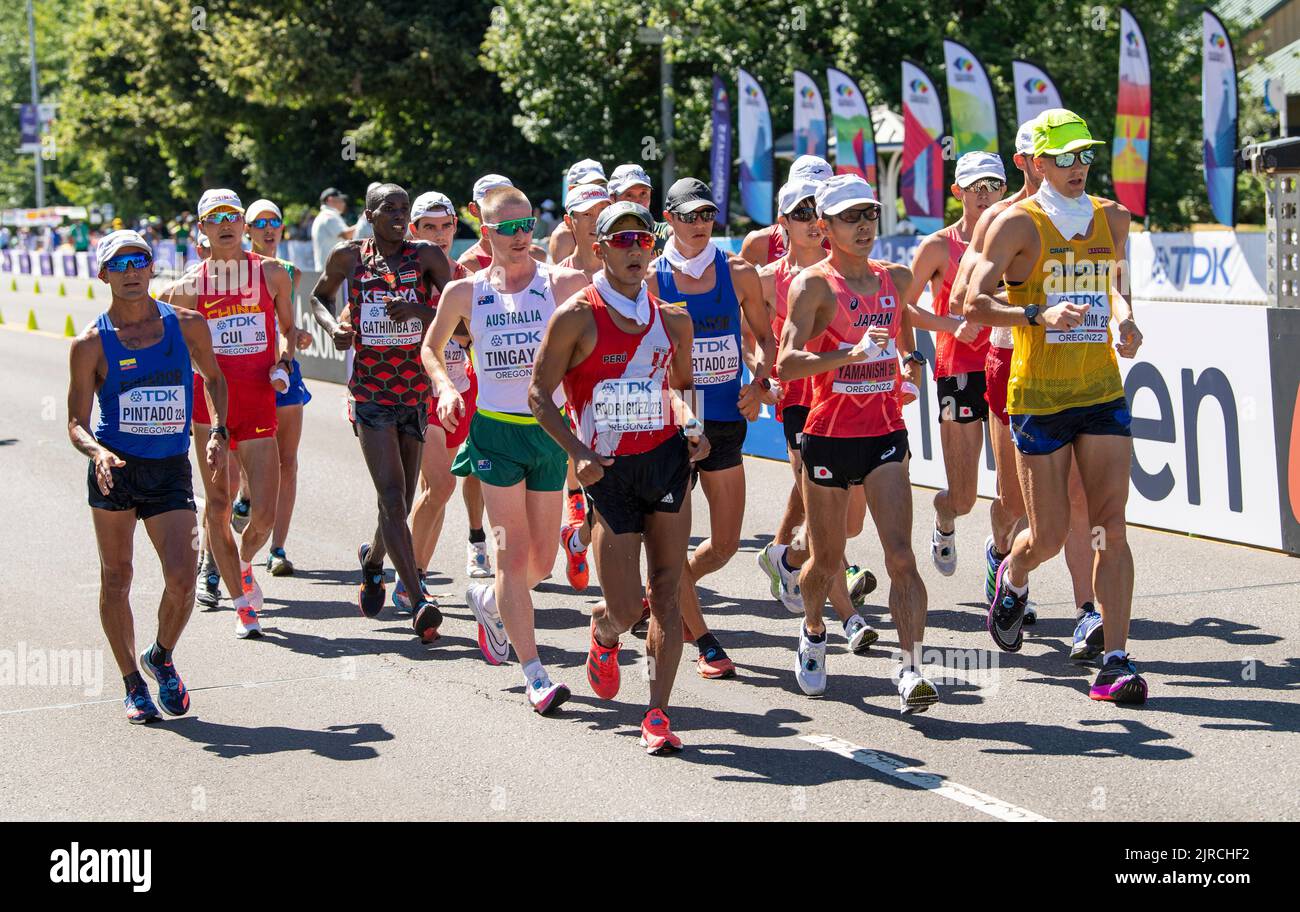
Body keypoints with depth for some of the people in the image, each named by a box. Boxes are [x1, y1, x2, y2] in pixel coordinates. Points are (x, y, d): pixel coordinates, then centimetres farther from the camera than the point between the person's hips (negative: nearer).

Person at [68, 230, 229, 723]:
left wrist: (217, 432, 6)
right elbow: (77, 422, -2)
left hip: (171, 470, 1)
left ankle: (162, 657, 17)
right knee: (116, 577, 4)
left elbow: (213, 377, 20)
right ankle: (133, 684, 20)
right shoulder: (91, 343, -3)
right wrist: (96, 453, -23)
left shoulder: (187, 326, 3)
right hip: (115, 470, -1)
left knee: (182, 577, -12)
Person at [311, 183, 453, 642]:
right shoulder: (348, 256, 2)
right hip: (370, 393, -1)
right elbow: (319, 296, 20)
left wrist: (418, 310, -25)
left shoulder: (427, 256, -2)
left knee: (401, 499, 12)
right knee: (392, 497, -14)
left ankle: (372, 558, 45)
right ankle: (419, 603, -18)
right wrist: (332, 325, 0)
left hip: (417, 392, 1)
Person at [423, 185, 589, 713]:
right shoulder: (465, 292, 3)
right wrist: (445, 386, 0)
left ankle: (489, 601, 41)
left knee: (542, 560, 9)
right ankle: (534, 674, -6)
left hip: (549, 428, 1)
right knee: (513, 552, -10)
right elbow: (431, 347, 16)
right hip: (495, 430, -1)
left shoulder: (559, 284, -1)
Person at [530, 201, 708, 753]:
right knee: (625, 610, -1)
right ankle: (603, 634, 37)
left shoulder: (671, 320, 8)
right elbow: (540, 395, -4)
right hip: (610, 472, -3)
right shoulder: (576, 317, -6)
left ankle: (658, 714, 3)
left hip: (667, 459, 3)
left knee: (666, 595, -3)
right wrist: (578, 453, -15)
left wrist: (692, 428, 2)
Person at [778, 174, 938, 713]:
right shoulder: (814, 284, -9)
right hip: (829, 435, -3)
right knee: (827, 561, 11)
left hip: (885, 434, 3)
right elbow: (787, 364, -21)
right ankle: (813, 636, 41)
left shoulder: (898, 280, 7)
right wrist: (853, 353, -31)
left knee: (901, 557, -13)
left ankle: (912, 672, -16)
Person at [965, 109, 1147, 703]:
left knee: (1111, 526, -8)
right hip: (1039, 396, -3)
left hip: (1103, 392, 3)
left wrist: (1124, 317, 9)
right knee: (1050, 534, 1)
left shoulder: (1112, 219, 10)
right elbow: (975, 302, -13)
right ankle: (1012, 580, 37)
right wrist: (1039, 314, -27)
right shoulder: (1019, 224, -5)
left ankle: (1114, 662, -8)